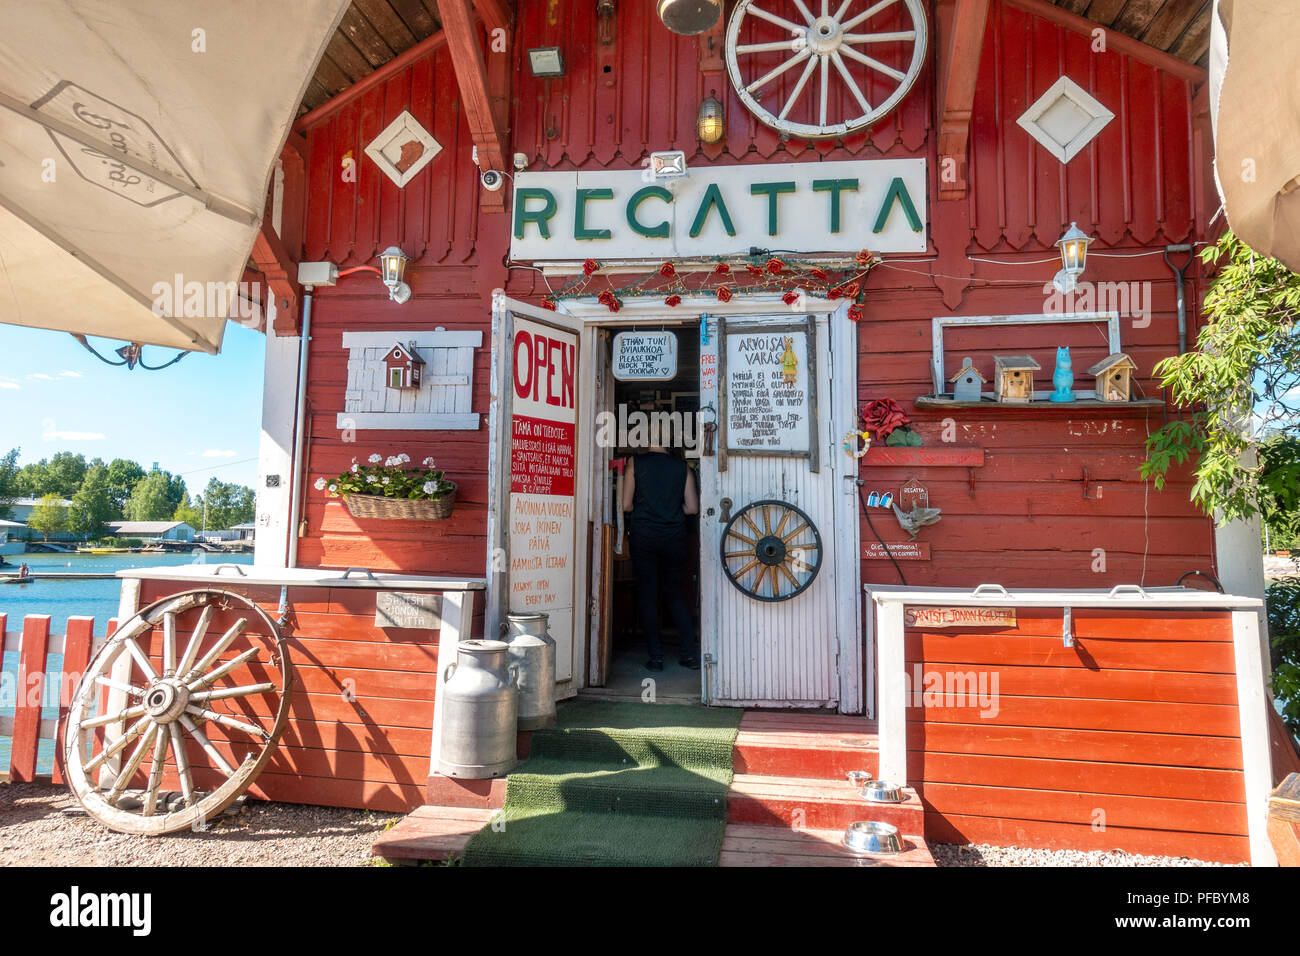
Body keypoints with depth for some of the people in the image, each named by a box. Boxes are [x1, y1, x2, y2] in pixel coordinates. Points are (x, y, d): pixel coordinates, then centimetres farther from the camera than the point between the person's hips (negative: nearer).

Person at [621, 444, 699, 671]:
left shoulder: (636, 463, -3)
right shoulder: (682, 467, 2)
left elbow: (626, 504, -5)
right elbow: (692, 508, 1)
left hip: (643, 536, -2)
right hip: (674, 537, 2)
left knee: (648, 595, 5)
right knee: (676, 593, 14)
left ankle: (656, 656, 6)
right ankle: (691, 653, 11)